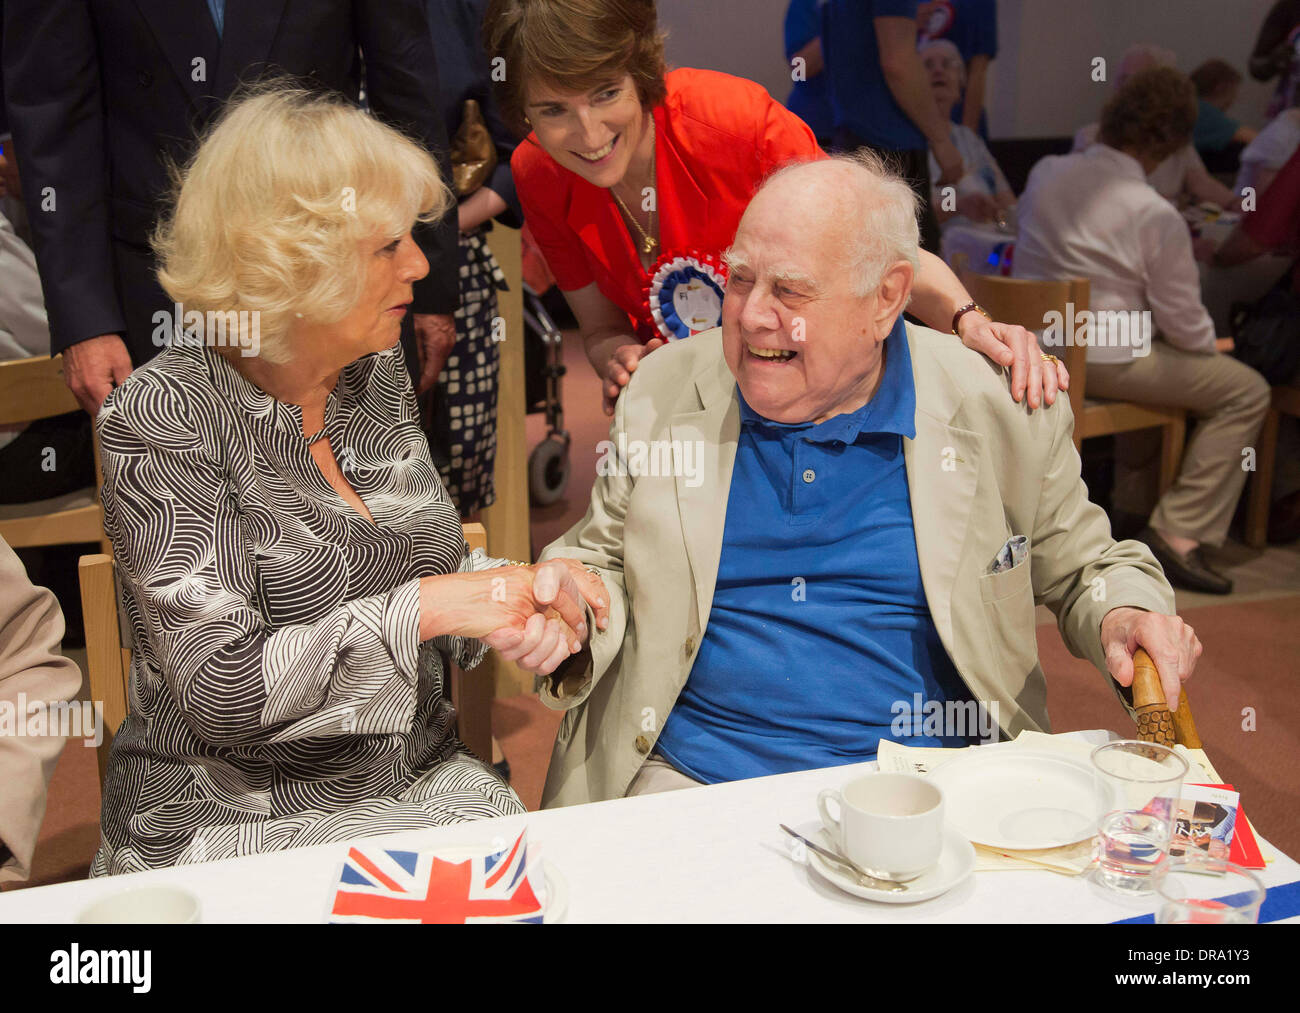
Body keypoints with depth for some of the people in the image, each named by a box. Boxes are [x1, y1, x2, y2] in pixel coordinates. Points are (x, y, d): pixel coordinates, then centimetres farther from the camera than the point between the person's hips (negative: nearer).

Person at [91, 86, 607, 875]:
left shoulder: (378, 371, 3)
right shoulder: (161, 418, -16)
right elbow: (224, 691, -20)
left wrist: (511, 592, -8)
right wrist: (426, 610, -21)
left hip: (421, 779, 6)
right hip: (233, 816, -6)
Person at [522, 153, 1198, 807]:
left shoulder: (999, 408, -2)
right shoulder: (663, 390, 2)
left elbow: (1081, 568, 11)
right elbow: (603, 562, 10)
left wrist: (1124, 615, -11)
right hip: (690, 781, 0)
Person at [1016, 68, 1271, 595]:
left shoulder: (1044, 173, -1)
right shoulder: (1157, 217, -18)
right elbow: (1185, 325, -9)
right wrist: (1207, 344, 14)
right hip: (1102, 362, -7)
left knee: (1160, 362, 35)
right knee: (1246, 392, 7)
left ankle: (1129, 497, 38)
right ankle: (1178, 531, 0)